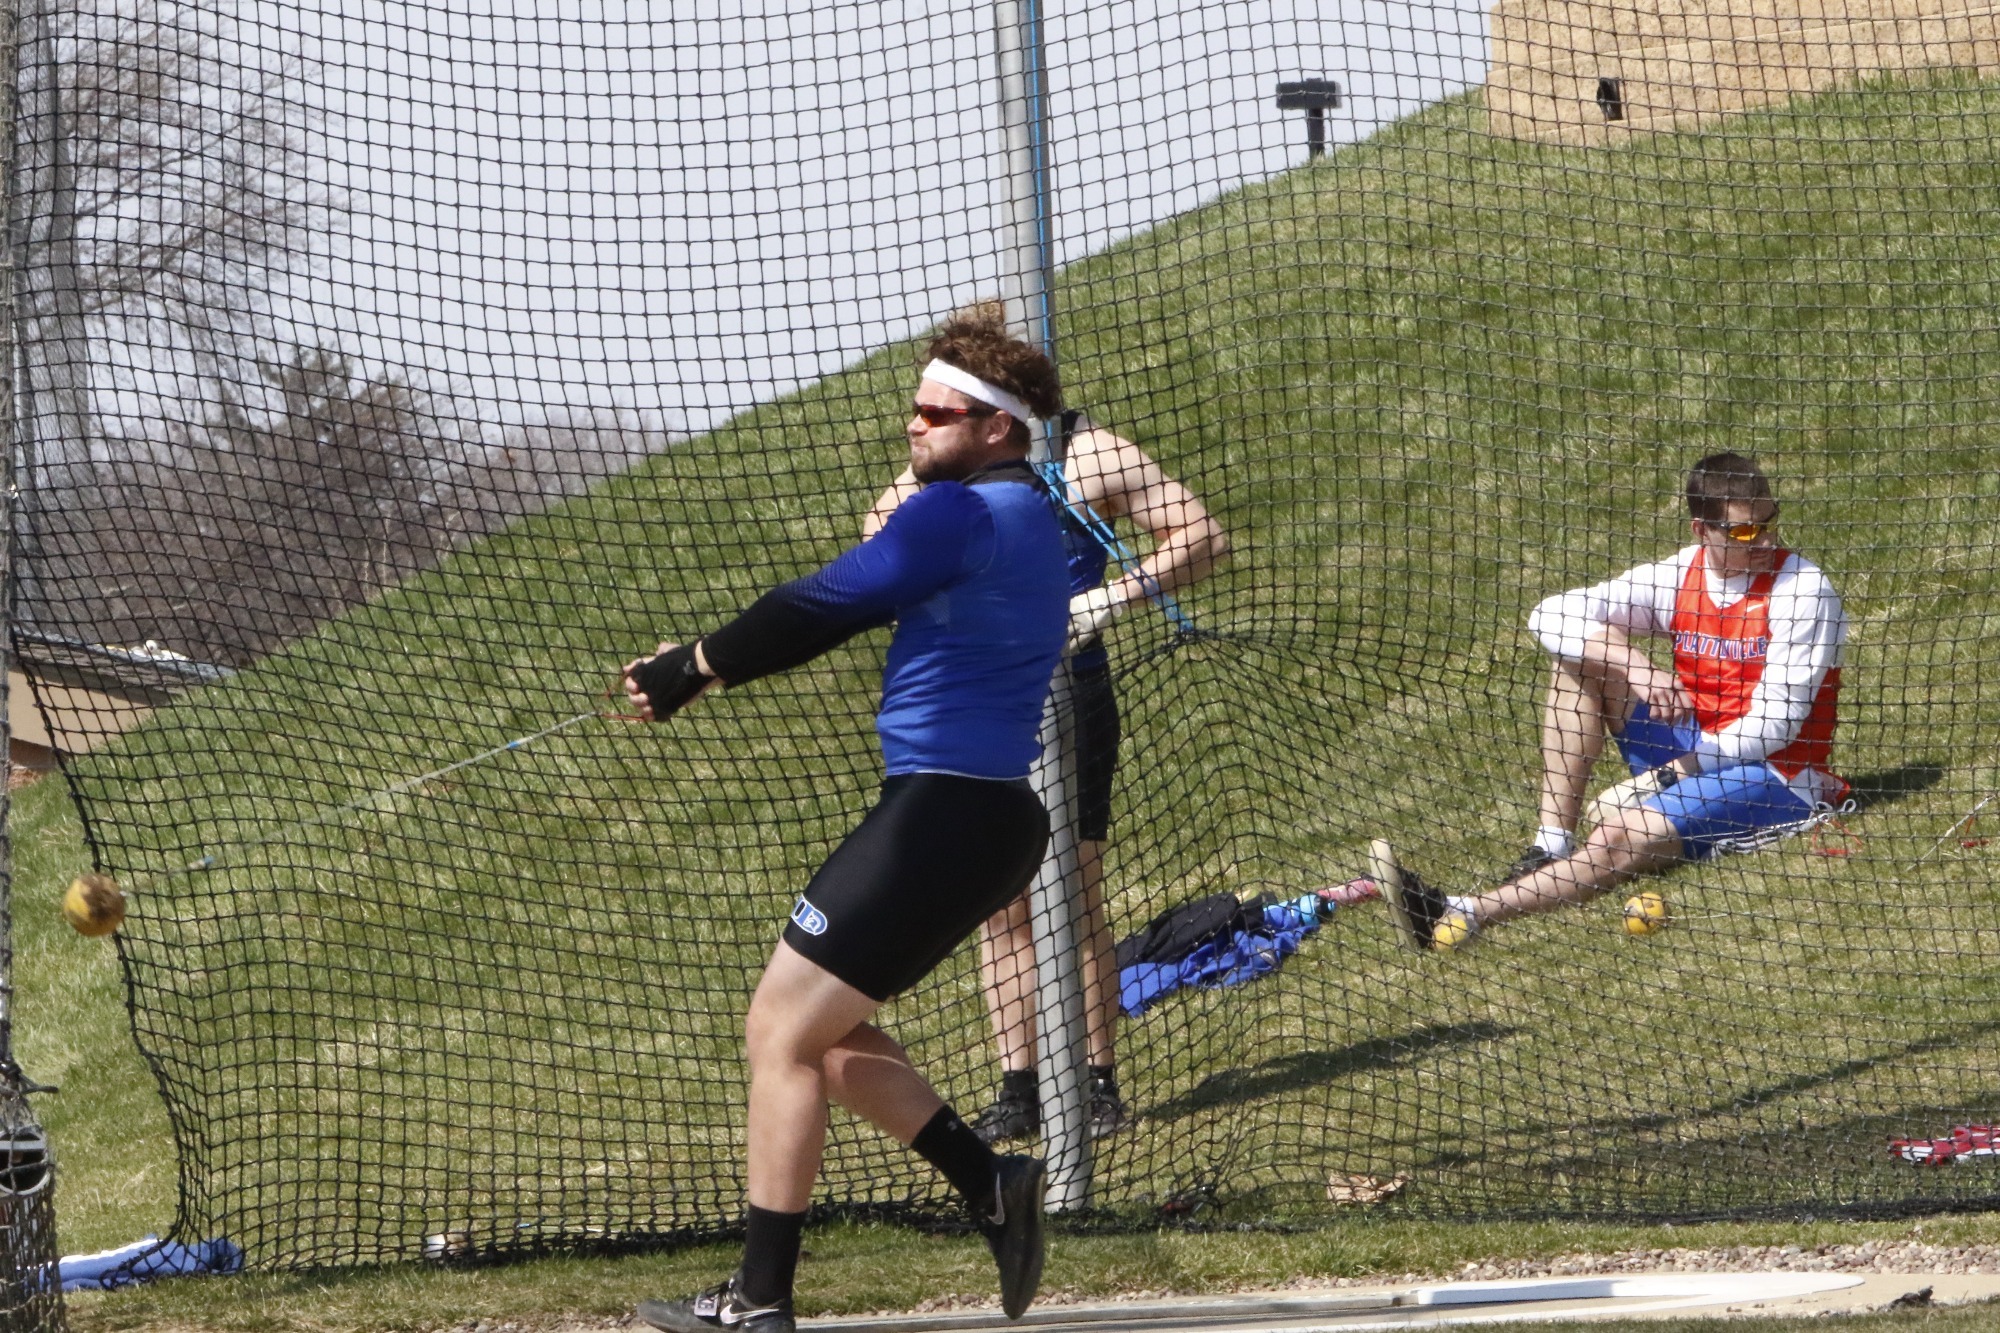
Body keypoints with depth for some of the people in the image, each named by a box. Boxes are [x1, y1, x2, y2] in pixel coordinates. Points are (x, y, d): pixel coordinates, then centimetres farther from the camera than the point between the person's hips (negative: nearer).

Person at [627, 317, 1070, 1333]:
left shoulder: (961, 514, -14)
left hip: (943, 810, -10)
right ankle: (990, 1185, 13)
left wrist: (694, 667, 2)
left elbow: (821, 606, -12)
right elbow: (845, 611, 19)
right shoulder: (1024, 518, 19)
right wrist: (708, 668, 13)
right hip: (990, 817, 10)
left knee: (782, 1030, -6)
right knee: (820, 1029, 18)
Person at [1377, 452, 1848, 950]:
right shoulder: (1678, 577, 2)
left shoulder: (1801, 588, -13)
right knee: (1585, 652, -6)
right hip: (1693, 753, 6)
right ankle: (1552, 847, -14)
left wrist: (1668, 774, -19)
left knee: (1623, 837, -31)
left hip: (1778, 777, -6)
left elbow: (1774, 726, -17)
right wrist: (1634, 667, -22)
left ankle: (1460, 917, -45)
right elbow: (1550, 617, -5)